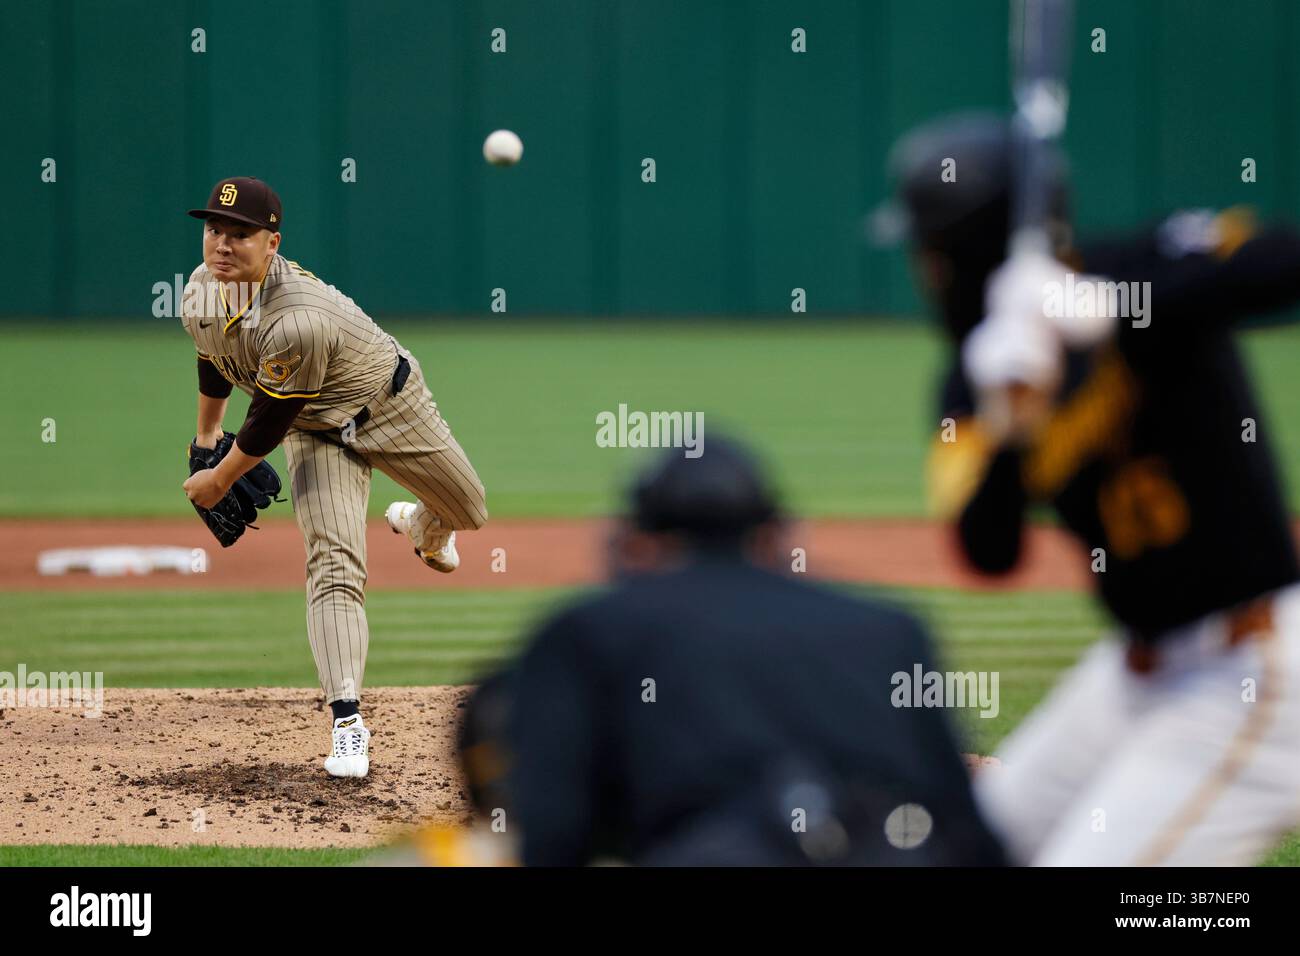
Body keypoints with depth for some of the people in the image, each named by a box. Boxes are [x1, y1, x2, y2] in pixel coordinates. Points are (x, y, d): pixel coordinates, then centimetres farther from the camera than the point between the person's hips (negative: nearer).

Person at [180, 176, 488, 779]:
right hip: (315, 432, 4)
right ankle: (346, 720, -20)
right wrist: (205, 437, 16)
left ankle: (422, 528, 57)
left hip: (390, 406, -4)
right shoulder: (201, 293, -18)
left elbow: (269, 424, -30)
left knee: (467, 511, 18)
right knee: (333, 565, -15)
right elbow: (213, 364, 6)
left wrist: (218, 482, -16)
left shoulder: (298, 320, -42)